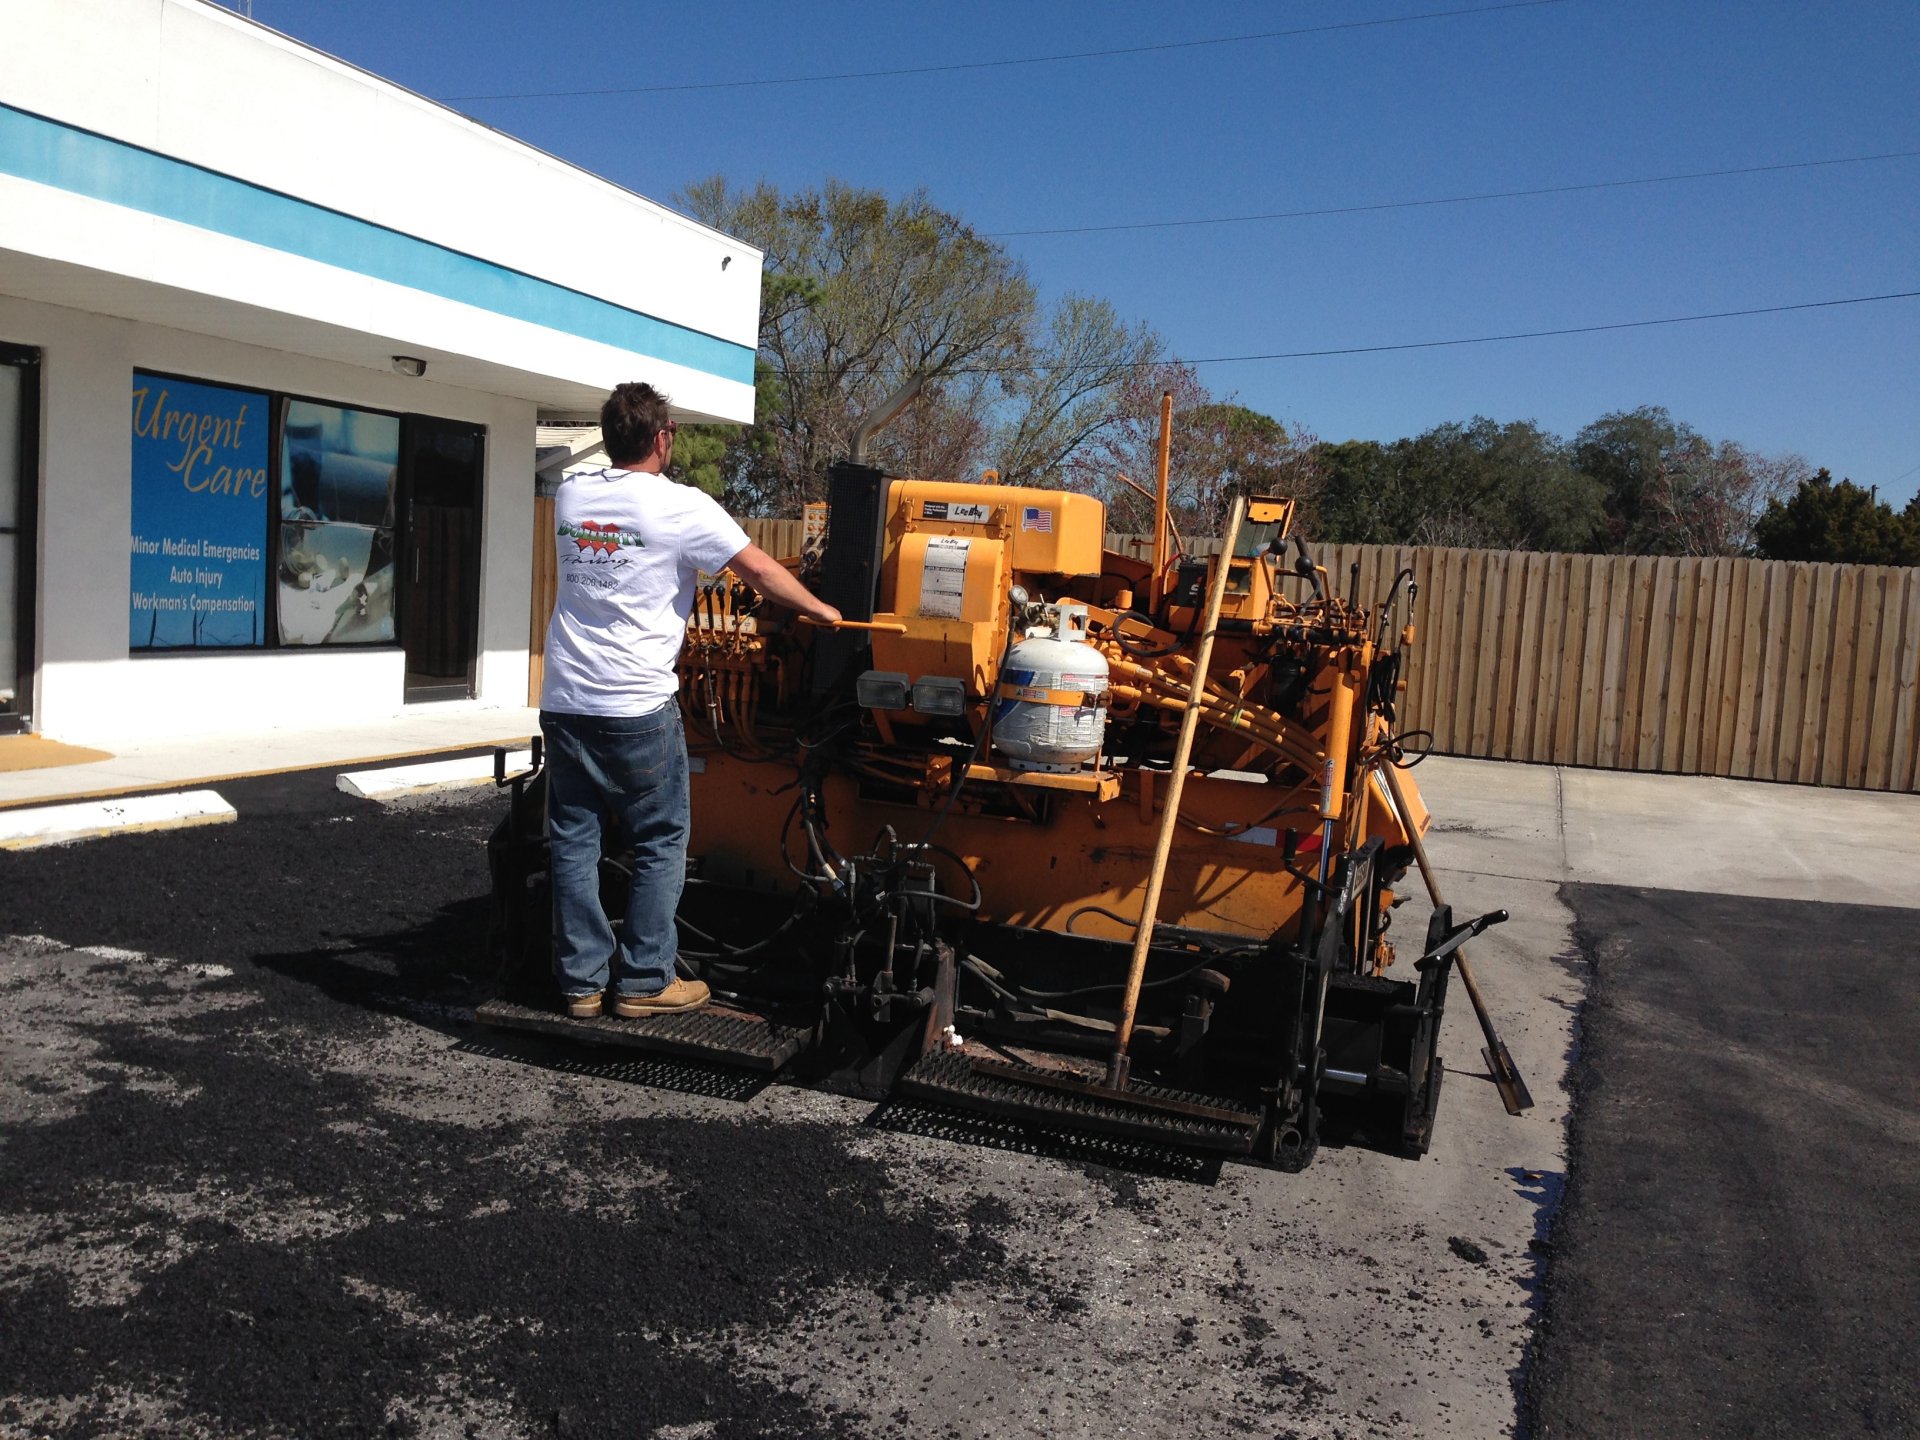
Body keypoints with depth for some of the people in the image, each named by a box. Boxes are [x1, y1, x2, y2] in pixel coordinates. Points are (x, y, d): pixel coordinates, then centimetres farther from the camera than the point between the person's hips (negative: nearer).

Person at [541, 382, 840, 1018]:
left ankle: (582, 979, 16)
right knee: (660, 845, 7)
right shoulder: (681, 506, -7)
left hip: (564, 701, 5)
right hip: (638, 708, -5)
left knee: (574, 841, 10)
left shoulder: (570, 495, 9)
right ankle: (645, 981, 12)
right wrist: (820, 610, 15)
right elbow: (759, 569, -1)